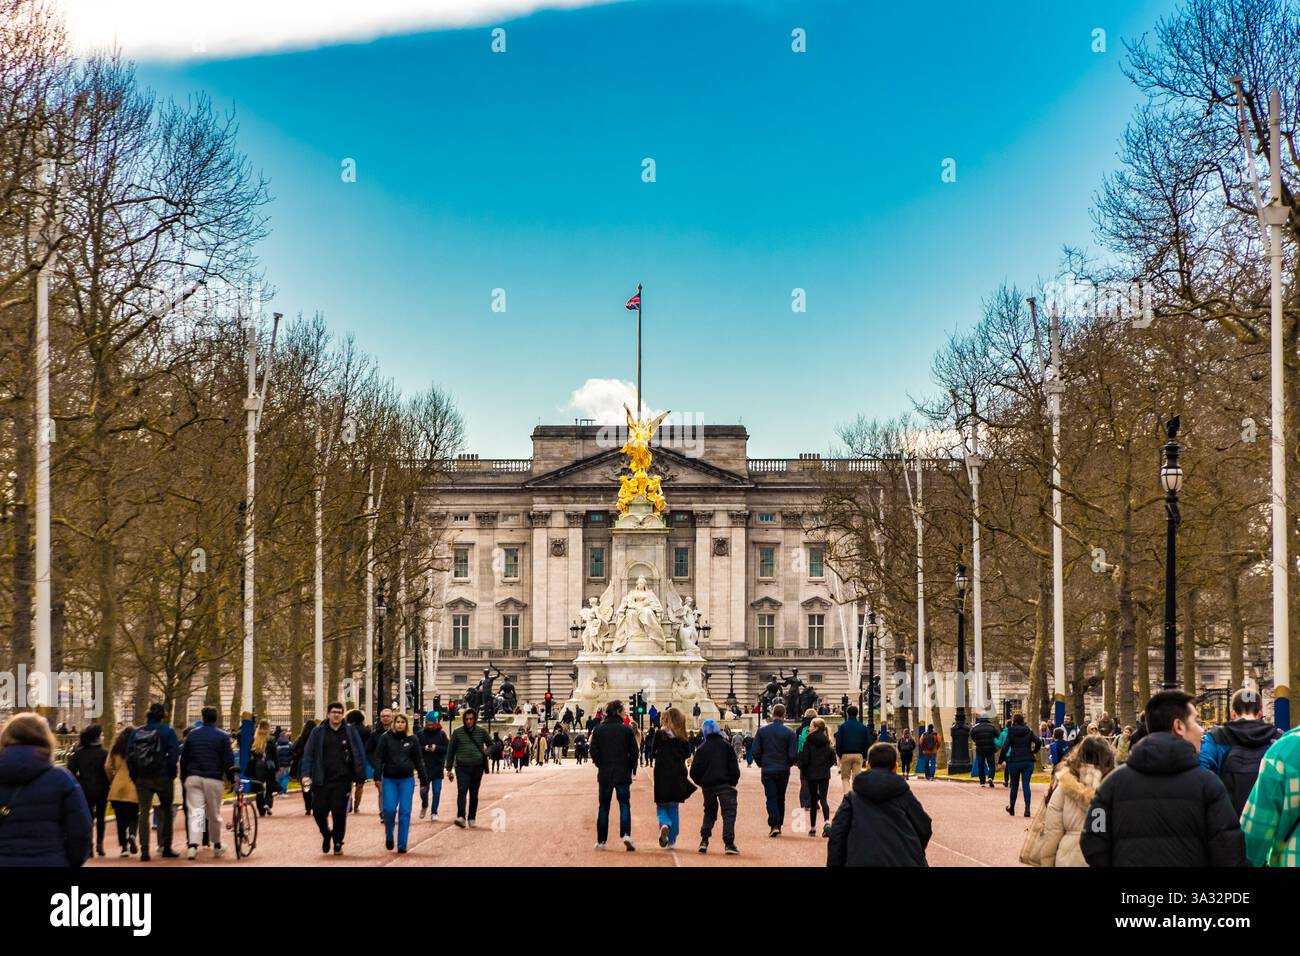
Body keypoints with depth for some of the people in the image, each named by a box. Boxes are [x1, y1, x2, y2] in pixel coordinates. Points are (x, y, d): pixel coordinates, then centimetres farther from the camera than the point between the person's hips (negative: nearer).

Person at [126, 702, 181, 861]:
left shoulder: (137, 733, 4)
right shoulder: (167, 732, -6)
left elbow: (129, 756, 3)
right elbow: (174, 754, -11)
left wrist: (134, 776, 9)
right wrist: (171, 774, -1)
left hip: (141, 778, 2)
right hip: (162, 777, -2)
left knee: (143, 813, 4)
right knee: (166, 810, 13)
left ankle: (144, 850, -5)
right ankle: (166, 847, 14)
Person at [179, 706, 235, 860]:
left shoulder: (191, 735, 9)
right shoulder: (223, 736, -1)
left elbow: (183, 759, 12)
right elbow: (228, 760, -5)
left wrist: (183, 779, 20)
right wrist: (231, 778, 5)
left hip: (193, 778, 2)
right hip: (214, 779, -2)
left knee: (194, 811, -4)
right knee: (214, 814, 10)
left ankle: (192, 845, -20)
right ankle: (216, 846, 22)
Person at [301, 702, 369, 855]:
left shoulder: (350, 731, 3)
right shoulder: (318, 733, 5)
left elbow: (359, 754, 3)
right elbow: (308, 754, 2)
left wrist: (360, 777, -2)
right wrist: (306, 774, -11)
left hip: (342, 781, -1)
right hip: (321, 781, 1)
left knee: (339, 813, -3)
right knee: (319, 811, 1)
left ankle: (338, 843, 15)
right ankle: (326, 834, 30)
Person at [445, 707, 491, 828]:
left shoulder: (481, 732, 3)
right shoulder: (457, 732, 2)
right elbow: (450, 750, 7)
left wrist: (486, 753, -5)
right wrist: (449, 769, 6)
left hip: (477, 768, 1)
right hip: (462, 767, -1)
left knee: (474, 794, 9)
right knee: (462, 791, -16)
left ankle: (472, 818, 20)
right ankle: (461, 817, -26)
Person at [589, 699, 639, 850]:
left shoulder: (599, 729, -2)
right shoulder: (626, 730, -5)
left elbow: (594, 752, -3)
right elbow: (633, 752, -5)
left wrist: (601, 766, 12)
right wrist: (630, 769, 10)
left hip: (604, 775, 1)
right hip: (623, 775, -1)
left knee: (603, 807, 10)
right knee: (624, 805, 4)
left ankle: (601, 841, 12)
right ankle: (626, 834, -17)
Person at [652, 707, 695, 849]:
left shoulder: (659, 734, -5)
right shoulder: (681, 737, 1)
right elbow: (687, 753, 8)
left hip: (661, 775, -2)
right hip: (678, 776, 2)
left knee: (661, 806, 9)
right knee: (674, 807, 12)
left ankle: (665, 824, -24)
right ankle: (671, 841, 9)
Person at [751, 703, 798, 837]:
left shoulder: (762, 730, -3)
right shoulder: (789, 732, -8)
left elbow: (755, 751, -2)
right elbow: (793, 755, -8)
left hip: (767, 770, 0)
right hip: (783, 771, 0)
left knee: (771, 798, 0)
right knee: (780, 799, 14)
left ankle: (774, 825, -16)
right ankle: (779, 826, 19)